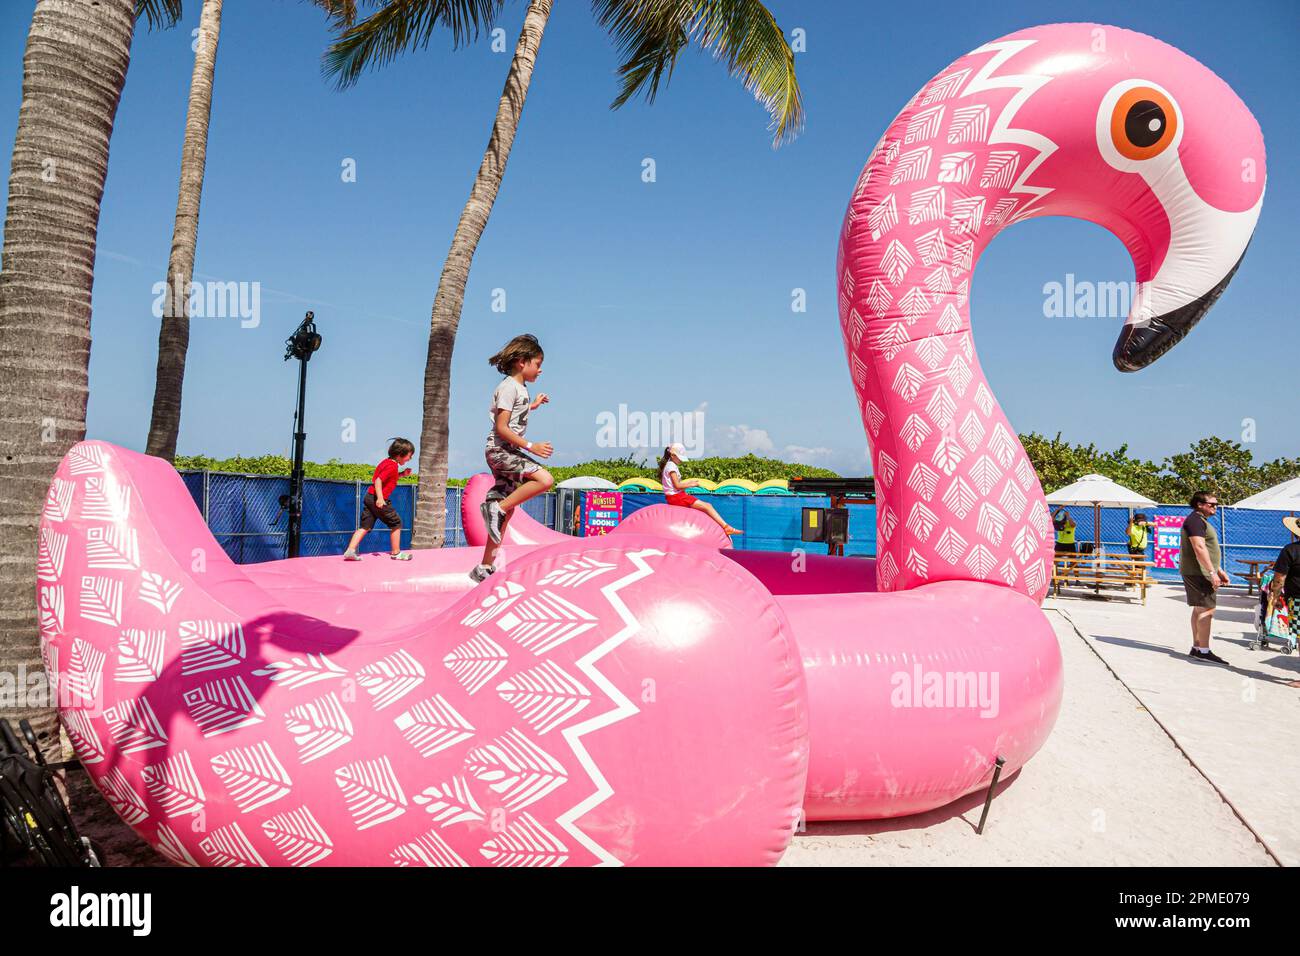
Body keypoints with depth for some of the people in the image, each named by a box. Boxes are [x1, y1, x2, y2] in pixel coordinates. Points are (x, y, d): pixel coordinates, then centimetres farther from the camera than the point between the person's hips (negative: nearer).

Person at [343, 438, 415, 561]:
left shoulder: (386, 462, 14)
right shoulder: (392, 466, -14)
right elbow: (378, 481, -23)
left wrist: (402, 474, 16)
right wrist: (380, 498, -30)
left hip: (369, 497, 9)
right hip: (379, 500, -9)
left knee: (365, 526, 7)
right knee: (396, 523, 6)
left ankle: (350, 550, -5)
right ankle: (396, 553, 13)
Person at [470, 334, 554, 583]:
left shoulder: (521, 388, 17)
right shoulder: (509, 387, -12)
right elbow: (501, 428, -19)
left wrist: (533, 406, 31)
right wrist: (531, 446, -21)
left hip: (507, 452, 10)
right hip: (500, 449, -10)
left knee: (507, 511, 8)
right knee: (545, 479, -26)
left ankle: (485, 567, 13)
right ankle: (496, 507, -15)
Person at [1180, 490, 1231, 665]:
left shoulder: (1201, 521, 21)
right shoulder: (1196, 520, -13)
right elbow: (1199, 548, -23)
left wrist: (1220, 571, 24)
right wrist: (1212, 573, -25)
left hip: (1197, 573, 11)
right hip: (1199, 572, -11)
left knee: (1199, 609, 12)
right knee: (1207, 610, -11)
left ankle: (1196, 648, 17)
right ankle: (1203, 651, -11)